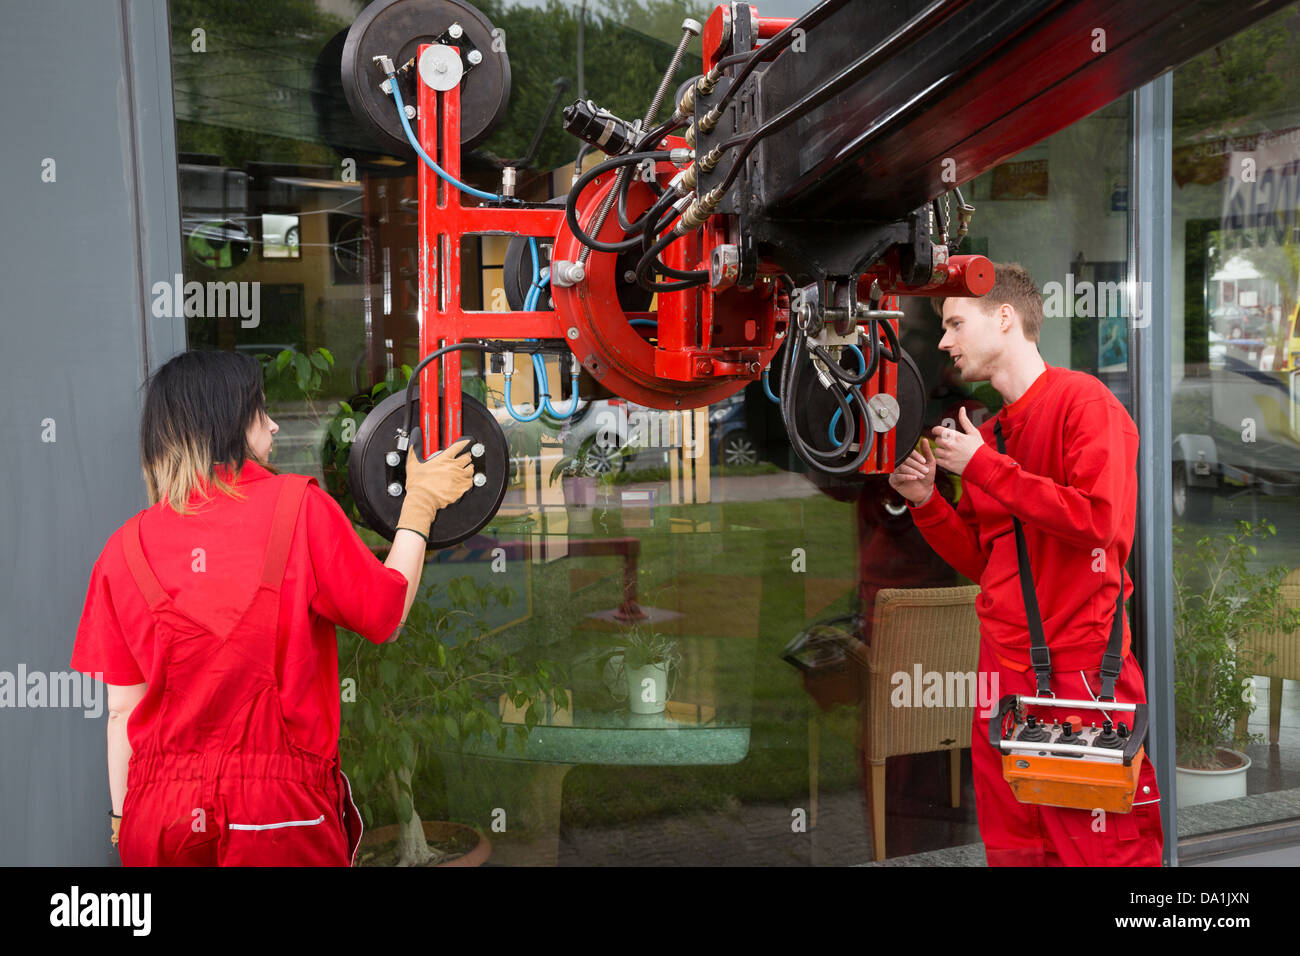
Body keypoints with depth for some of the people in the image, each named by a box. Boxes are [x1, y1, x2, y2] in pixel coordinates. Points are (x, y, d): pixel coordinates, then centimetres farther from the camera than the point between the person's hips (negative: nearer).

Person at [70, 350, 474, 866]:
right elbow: (386, 618, 2)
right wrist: (419, 503, 13)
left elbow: (122, 710, 3)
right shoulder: (298, 506, -7)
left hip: (160, 815, 4)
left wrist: (123, 823, 14)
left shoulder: (126, 548, 1)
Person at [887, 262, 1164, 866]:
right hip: (1003, 667, 7)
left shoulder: (1082, 401, -6)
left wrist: (983, 467, -14)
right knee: (1012, 849, 13)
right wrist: (927, 503, 3)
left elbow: (1097, 520, -20)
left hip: (1080, 666, -7)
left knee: (1104, 849, -2)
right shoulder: (986, 435, 15)